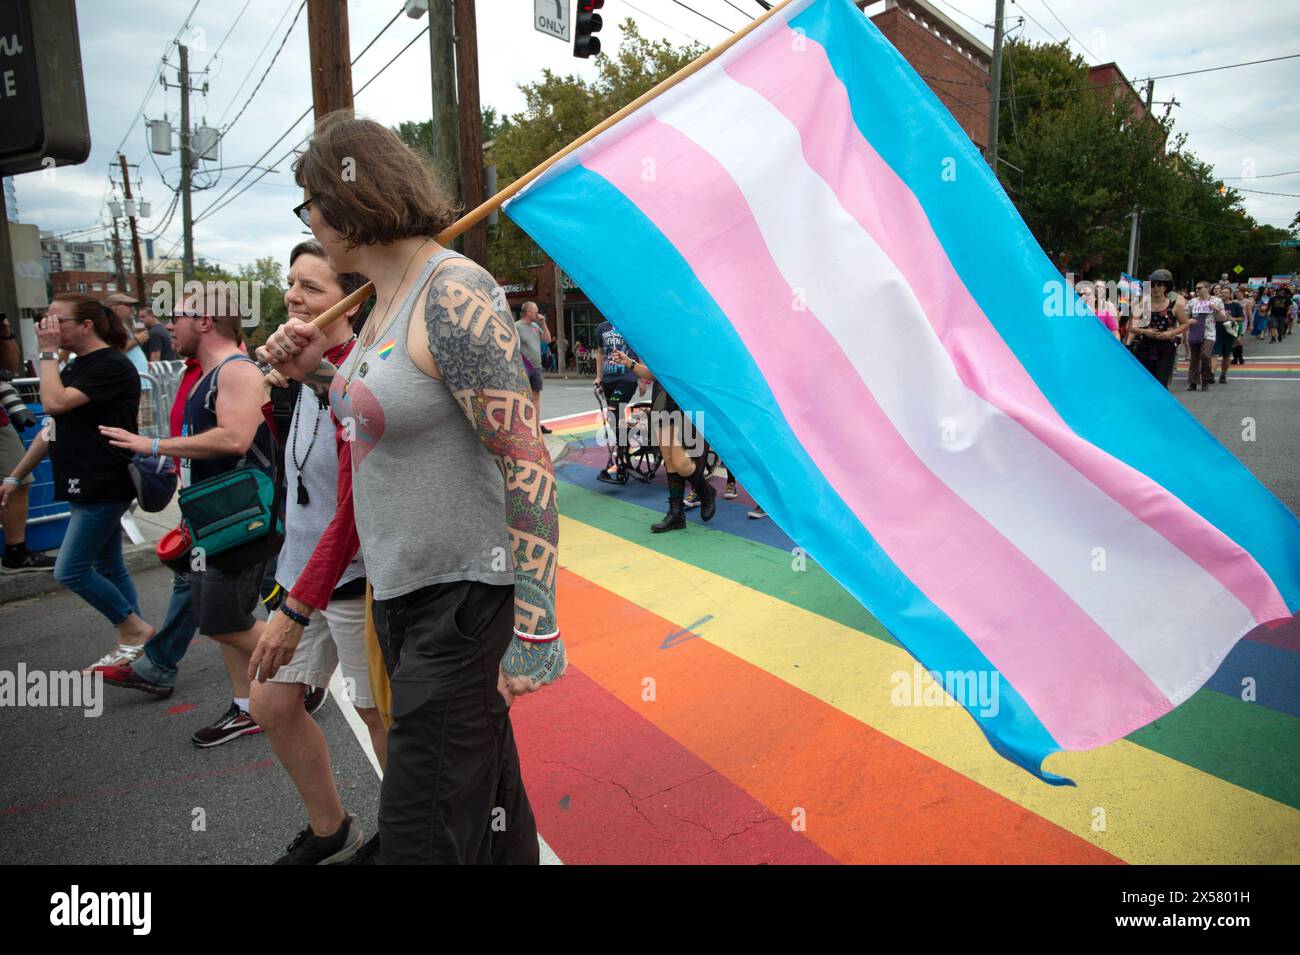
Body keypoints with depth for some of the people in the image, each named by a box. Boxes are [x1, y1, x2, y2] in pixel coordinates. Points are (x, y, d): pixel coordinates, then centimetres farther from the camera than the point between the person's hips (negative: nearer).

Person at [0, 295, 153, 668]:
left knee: (70, 571, -6)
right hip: (86, 486, 10)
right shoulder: (78, 368, 16)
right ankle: (131, 646, 20)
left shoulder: (111, 365, -14)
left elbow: (54, 403, -25)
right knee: (108, 567, 12)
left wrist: (48, 353, -14)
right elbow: (53, 428, 20)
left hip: (104, 486, -10)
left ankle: (134, 629, 8)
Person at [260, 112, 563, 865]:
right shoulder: (387, 301, 11)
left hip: (463, 597, -9)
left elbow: (526, 461, -23)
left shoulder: (454, 295, -18)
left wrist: (534, 627, -25)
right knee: (481, 795, 22)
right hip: (402, 590, 9)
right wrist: (316, 374, 7)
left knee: (422, 833, 0)